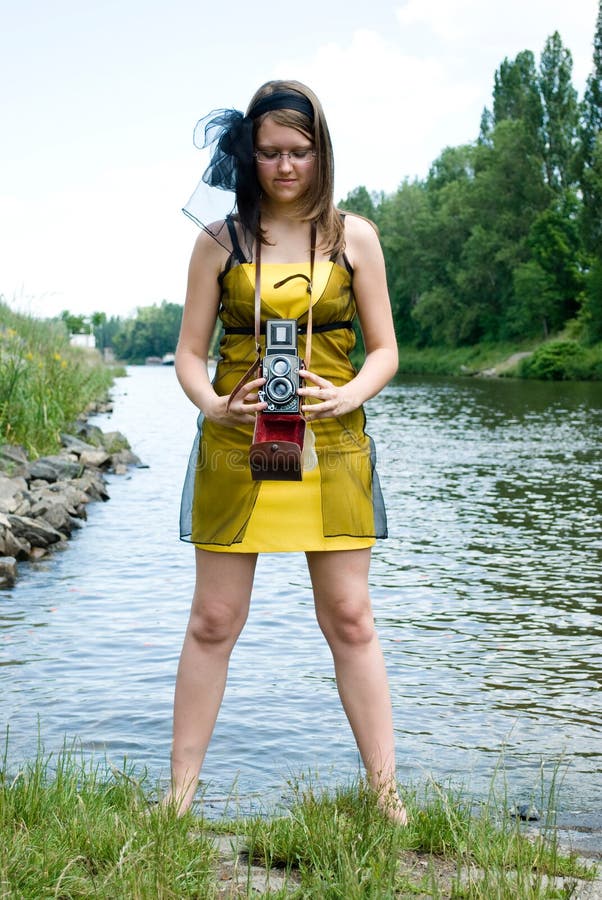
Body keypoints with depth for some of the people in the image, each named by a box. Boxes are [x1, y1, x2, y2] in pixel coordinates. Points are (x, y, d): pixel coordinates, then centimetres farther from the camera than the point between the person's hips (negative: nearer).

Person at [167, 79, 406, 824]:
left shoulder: (353, 237, 5)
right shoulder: (220, 239, 5)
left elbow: (384, 350, 6)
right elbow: (189, 352, 5)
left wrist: (346, 396, -14)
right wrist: (213, 404, -15)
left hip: (330, 445, 0)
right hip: (235, 447, 0)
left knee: (349, 618, 3)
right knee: (214, 621, 4)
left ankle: (387, 793, 13)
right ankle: (180, 792, 16)